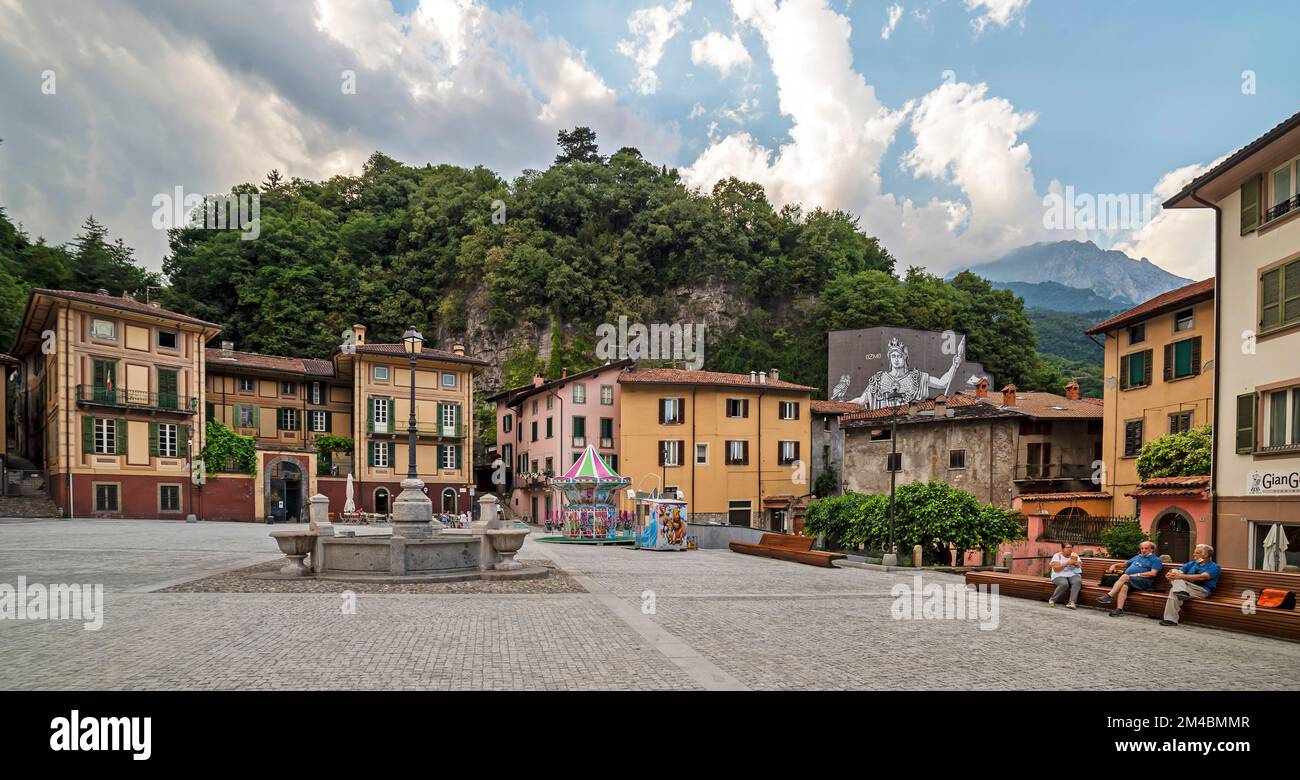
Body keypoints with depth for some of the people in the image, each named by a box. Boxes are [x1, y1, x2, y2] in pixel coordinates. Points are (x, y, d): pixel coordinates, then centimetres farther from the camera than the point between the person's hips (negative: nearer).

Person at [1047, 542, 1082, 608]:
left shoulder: (1075, 556, 14)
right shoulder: (1057, 556, 1)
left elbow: (1080, 568, 15)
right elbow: (1055, 569, -10)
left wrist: (1077, 565, -8)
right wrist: (1067, 564, -18)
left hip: (1073, 575, 3)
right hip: (1059, 576, -3)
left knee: (1077, 581, -33)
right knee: (1064, 584, -37)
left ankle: (1072, 602, -37)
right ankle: (1052, 600, -20)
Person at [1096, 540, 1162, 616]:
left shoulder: (1156, 560, 11)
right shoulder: (1137, 557, 32)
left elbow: (1153, 573, -4)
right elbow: (1124, 564, 42)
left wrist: (1137, 574, -11)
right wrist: (1115, 565, 22)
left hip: (1143, 582, -5)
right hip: (1128, 580, 5)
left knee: (1125, 577, -34)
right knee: (1124, 586, -31)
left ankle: (1109, 596, -38)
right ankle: (1119, 609, -45)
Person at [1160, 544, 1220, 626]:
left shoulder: (1214, 567, 4)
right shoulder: (1191, 564, 23)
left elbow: (1202, 577, -15)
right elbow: (1179, 573, 9)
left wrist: (1182, 576, -25)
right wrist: (1171, 575, -17)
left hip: (1202, 591, -5)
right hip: (1187, 588, 5)